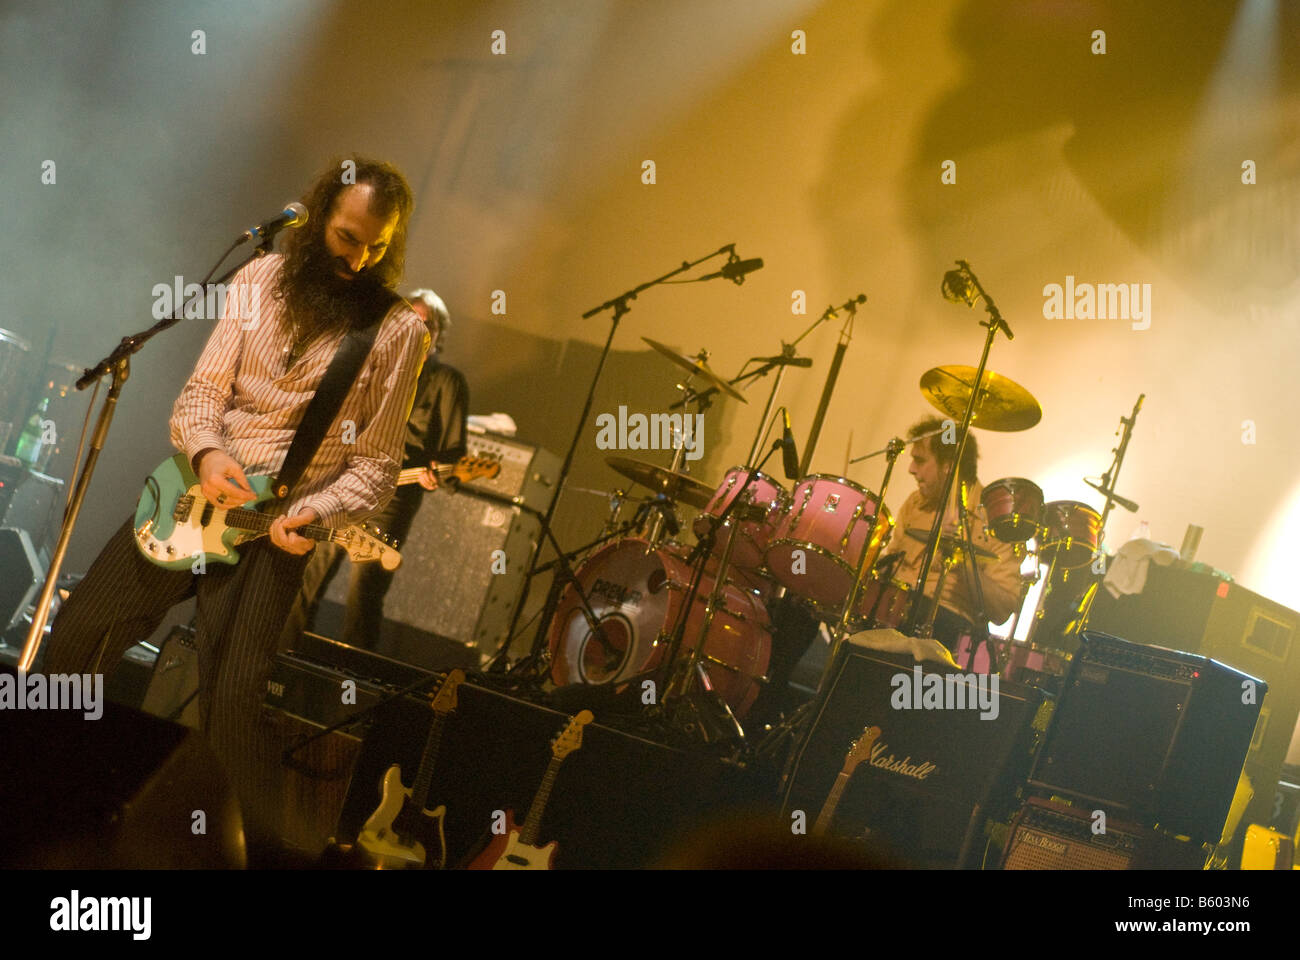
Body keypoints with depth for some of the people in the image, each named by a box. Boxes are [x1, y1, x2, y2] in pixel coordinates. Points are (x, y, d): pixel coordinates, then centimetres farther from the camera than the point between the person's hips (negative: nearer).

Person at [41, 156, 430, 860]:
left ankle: (267, 848, 4)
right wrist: (207, 452, -15)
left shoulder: (397, 329, -6)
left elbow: (375, 465, -3)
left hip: (282, 522, -4)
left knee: (233, 699, -18)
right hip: (199, 491, 4)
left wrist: (315, 513, -19)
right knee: (79, 630, 1)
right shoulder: (262, 280, 4)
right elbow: (202, 389, 5)